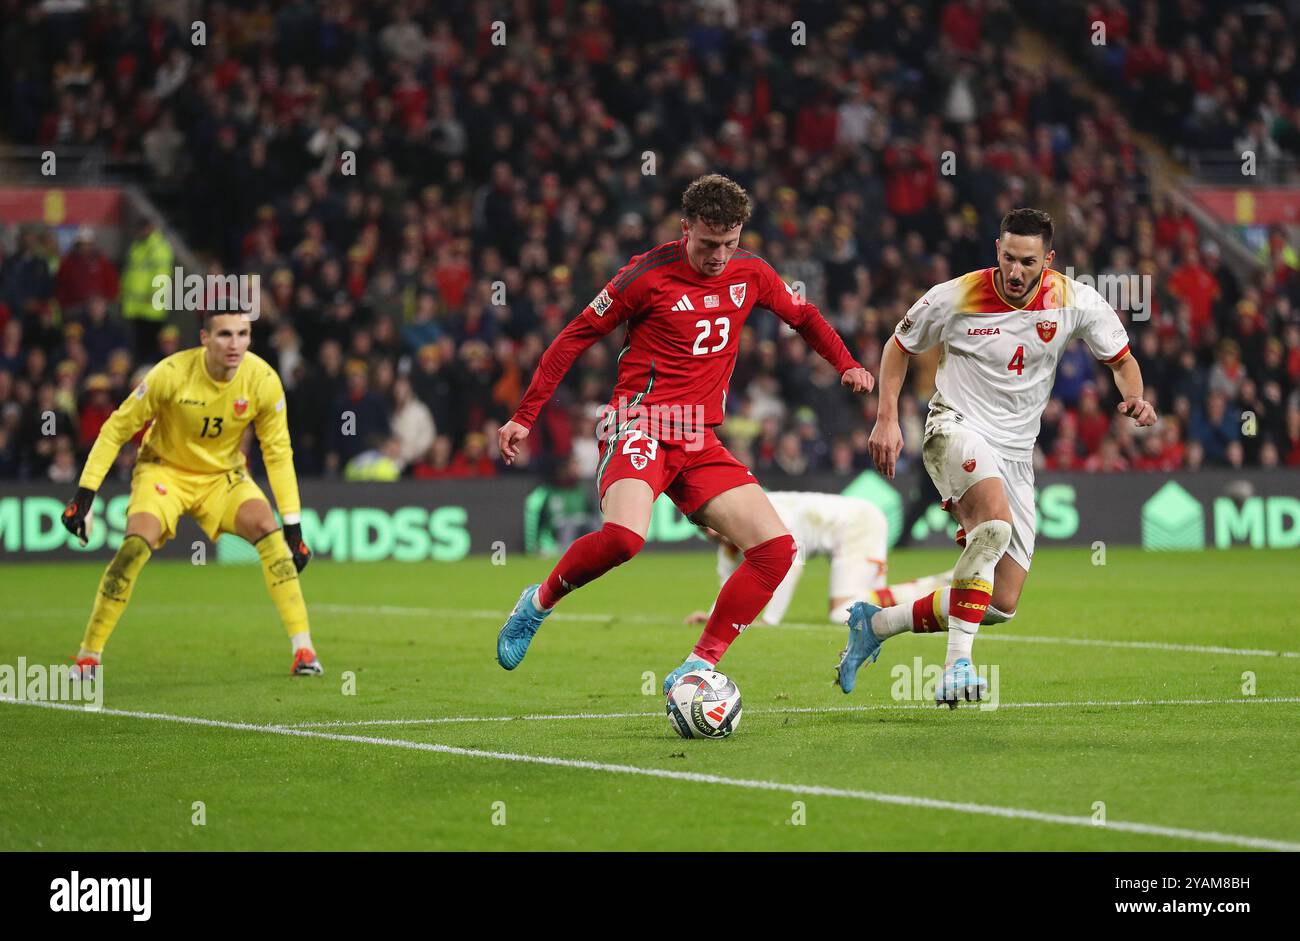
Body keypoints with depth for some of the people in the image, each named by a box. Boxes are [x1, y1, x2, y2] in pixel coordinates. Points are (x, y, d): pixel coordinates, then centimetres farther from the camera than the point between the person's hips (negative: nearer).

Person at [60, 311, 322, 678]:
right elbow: (117, 429, -15)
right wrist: (84, 495, -18)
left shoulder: (263, 380, -18)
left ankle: (303, 650, -16)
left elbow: (278, 454, -6)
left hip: (223, 475, 2)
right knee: (137, 543, -26)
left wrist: (293, 526, -8)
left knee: (268, 529, -22)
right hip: (164, 469, -2)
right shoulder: (172, 373, -25)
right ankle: (88, 656, -13)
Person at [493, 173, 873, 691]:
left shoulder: (750, 273, 8)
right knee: (623, 536, -34)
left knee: (777, 547, -11)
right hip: (641, 422, -6)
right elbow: (575, 337, 2)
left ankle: (698, 667, -7)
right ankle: (540, 601, -5)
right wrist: (524, 416, 2)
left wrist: (847, 365, 12)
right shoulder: (648, 274, -7)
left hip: (700, 441, 6)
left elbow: (803, 315, 29)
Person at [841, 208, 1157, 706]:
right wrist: (887, 418, -4)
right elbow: (899, 346, 7)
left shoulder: (1077, 302, -7)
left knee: (1001, 605, 0)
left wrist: (1135, 398, -15)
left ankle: (875, 624, 19)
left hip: (1015, 454, 4)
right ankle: (957, 663, -34)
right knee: (997, 520, -37)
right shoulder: (955, 297, -11)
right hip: (956, 429, -4)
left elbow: (1122, 359, 7)